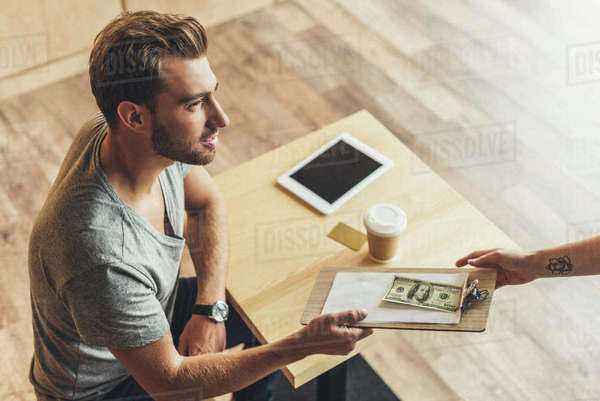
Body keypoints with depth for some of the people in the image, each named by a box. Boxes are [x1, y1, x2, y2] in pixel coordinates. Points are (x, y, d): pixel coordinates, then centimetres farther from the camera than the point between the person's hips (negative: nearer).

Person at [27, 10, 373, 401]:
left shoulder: (164, 142, -20)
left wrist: (210, 309, -10)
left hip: (153, 315, 7)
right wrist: (304, 344, -34)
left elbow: (207, 202, 3)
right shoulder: (102, 256, -42)